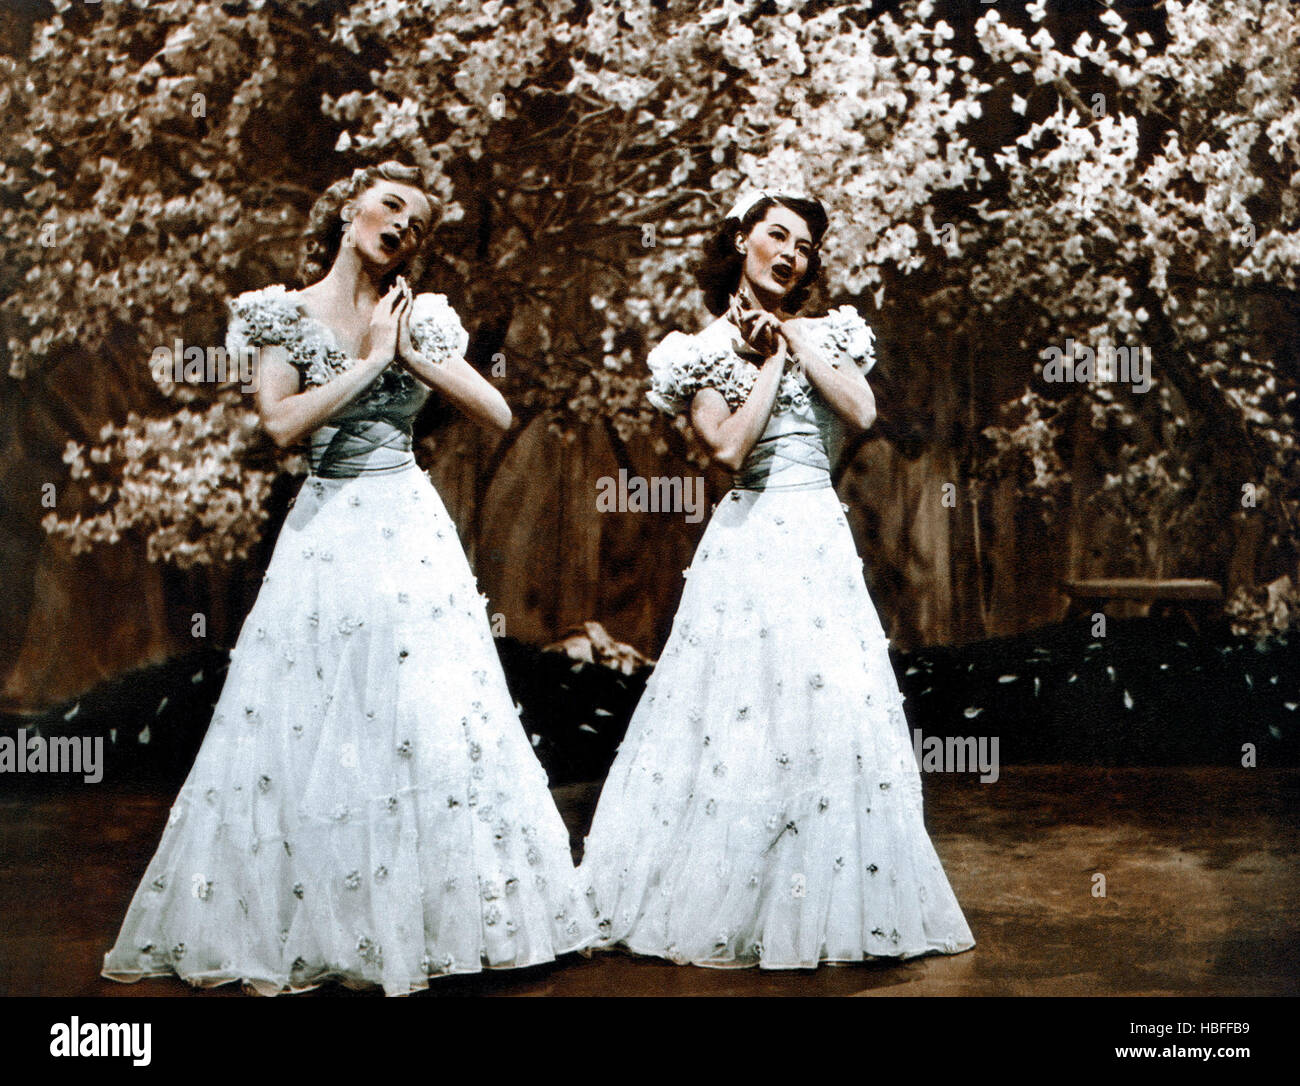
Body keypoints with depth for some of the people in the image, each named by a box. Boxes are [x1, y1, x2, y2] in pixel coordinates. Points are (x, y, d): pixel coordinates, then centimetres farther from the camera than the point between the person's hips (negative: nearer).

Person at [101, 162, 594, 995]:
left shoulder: (417, 318, 8)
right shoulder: (284, 313, 3)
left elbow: (499, 414, 1)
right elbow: (282, 423, -11)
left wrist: (412, 352, -5)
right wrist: (369, 363, -8)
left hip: (409, 528, 1)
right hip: (324, 530, -1)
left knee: (428, 718, -2)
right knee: (307, 728, -1)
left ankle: (413, 923, 7)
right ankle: (301, 929, 10)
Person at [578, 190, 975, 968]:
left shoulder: (825, 335, 15)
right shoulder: (706, 349, 5)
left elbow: (862, 412, -3)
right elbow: (729, 446, -10)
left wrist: (794, 339, 0)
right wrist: (771, 361, -2)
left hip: (822, 540, 3)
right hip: (751, 540, -3)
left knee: (840, 713, 0)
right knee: (740, 714, -4)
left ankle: (831, 901, 13)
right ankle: (725, 905, 8)